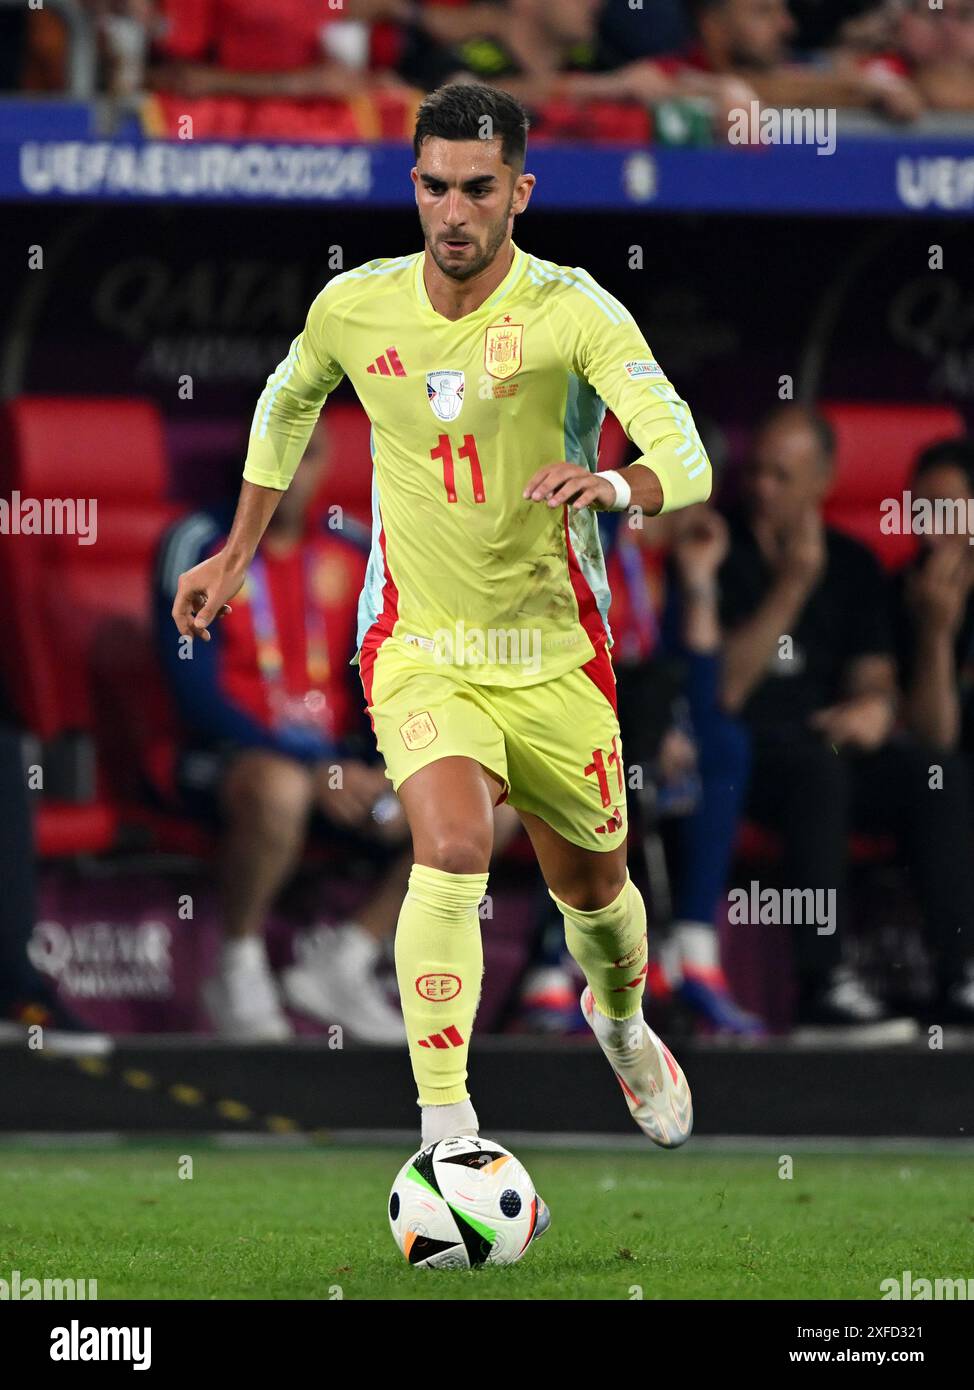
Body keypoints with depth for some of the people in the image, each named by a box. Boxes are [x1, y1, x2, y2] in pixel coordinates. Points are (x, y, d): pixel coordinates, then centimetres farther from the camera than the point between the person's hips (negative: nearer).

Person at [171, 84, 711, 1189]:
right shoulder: (353, 307, -5)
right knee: (453, 852, -27)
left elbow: (687, 463, -26)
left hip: (556, 652, 0)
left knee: (591, 888, 18)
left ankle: (621, 1018, 54)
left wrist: (616, 484, -48)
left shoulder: (574, 312, -16)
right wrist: (237, 551, 21)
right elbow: (288, 401, 19)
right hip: (417, 650, 0)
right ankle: (445, 1135, -27)